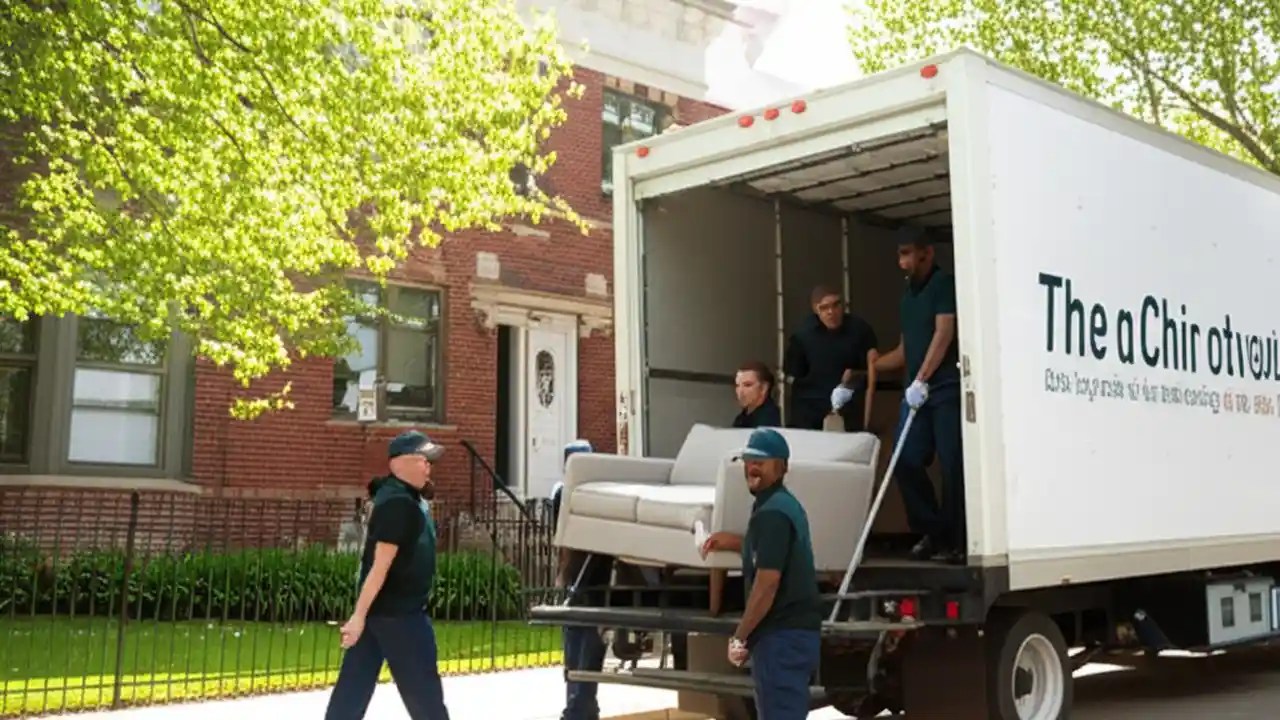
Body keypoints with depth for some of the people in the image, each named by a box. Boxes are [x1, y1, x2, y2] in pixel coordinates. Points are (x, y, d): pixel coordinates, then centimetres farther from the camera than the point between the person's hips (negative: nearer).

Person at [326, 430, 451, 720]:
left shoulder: (400, 494, 9)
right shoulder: (399, 503, -19)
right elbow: (381, 564, -24)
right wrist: (360, 615, -25)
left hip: (380, 607, 10)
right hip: (397, 610, -10)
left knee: (354, 684, 10)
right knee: (423, 687, 3)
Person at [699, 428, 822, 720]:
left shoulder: (771, 513, -17)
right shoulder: (784, 504, 15)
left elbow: (768, 581, -23)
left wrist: (740, 637, -16)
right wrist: (735, 542, 23)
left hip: (782, 633, -10)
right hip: (796, 628, 10)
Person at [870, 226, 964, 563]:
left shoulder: (944, 283, -1)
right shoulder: (909, 294, 21)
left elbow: (944, 334, -13)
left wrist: (921, 380, -21)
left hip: (946, 388, -7)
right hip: (917, 390, 7)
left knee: (953, 466, -6)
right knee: (905, 462, 0)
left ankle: (954, 540, 1)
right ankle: (932, 532, 12)